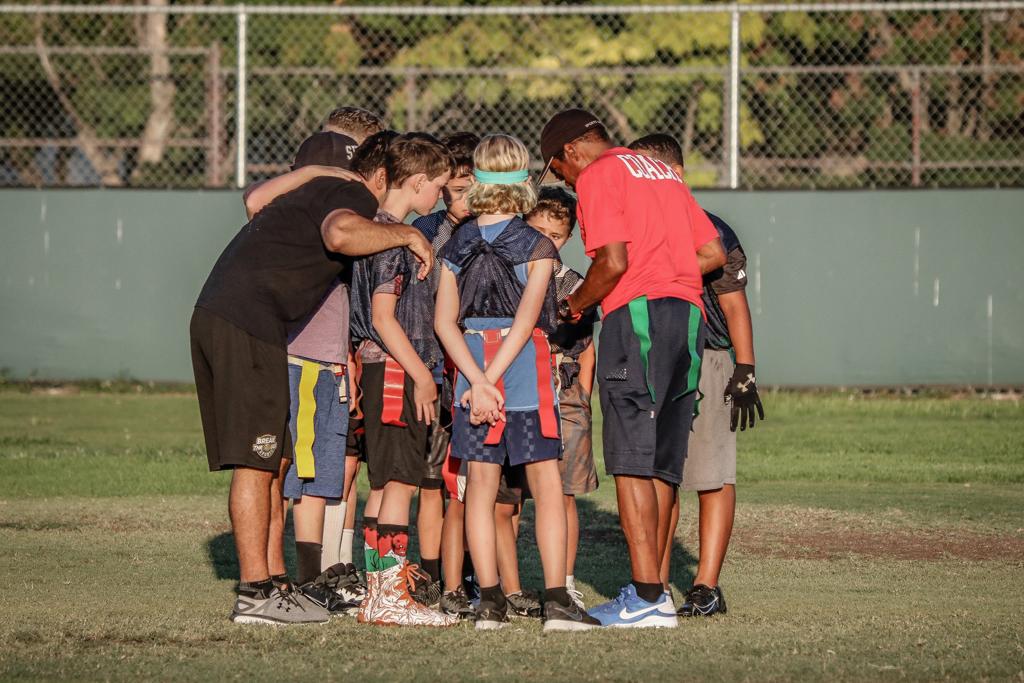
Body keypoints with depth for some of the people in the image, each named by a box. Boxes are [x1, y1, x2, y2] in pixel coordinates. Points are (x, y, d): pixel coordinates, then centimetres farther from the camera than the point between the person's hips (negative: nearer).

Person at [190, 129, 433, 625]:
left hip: (213, 317, 10)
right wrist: (405, 235, -11)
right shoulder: (352, 195, -3)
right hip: (248, 324, -10)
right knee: (256, 463, -8)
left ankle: (273, 581, 15)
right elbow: (340, 235, -26)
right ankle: (254, 595, -8)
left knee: (274, 458, 14)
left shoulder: (316, 190, 27)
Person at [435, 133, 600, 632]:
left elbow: (445, 320, -3)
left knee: (481, 485, 7)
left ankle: (490, 600, 4)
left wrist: (478, 382, -10)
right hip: (528, 373, -3)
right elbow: (526, 318, -14)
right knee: (546, 485, 1)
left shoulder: (456, 247, 5)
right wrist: (487, 382, -15)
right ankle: (556, 599, -6)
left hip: (472, 371, 3)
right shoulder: (537, 246, -5)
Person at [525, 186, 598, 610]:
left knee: (563, 494, 0)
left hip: (564, 401, 1)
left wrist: (580, 401, 7)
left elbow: (586, 353, 15)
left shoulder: (574, 286, 10)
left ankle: (565, 583, 8)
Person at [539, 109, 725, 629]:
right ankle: (651, 593, 8)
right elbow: (714, 254, 20)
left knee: (631, 462, -9)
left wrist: (574, 306, 2)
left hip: (637, 313, -8)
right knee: (662, 463, 9)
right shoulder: (663, 172, 24)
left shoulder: (597, 176, 0)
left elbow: (614, 261, -13)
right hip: (688, 314, 8)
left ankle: (647, 597, -15)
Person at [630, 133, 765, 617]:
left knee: (712, 477, -3)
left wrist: (744, 372, -12)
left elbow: (734, 305, -7)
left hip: (704, 363, -6)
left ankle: (707, 586, -1)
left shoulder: (710, 232, -6)